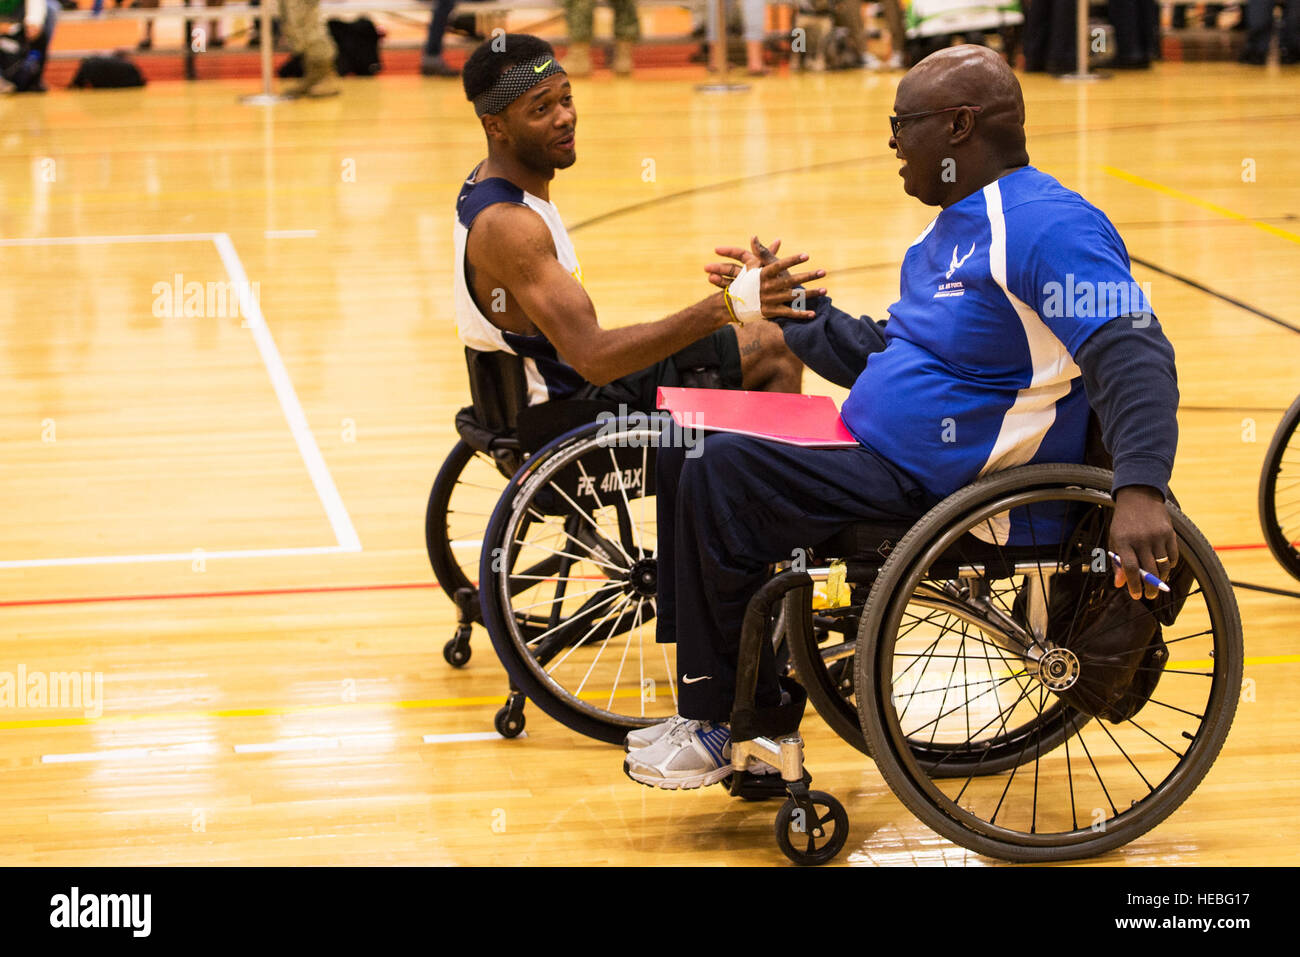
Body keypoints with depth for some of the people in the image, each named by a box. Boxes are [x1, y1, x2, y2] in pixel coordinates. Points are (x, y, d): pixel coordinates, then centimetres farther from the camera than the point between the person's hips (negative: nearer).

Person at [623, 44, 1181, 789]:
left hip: (936, 489, -11)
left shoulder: (1047, 227, -18)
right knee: (688, 455, 10)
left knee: (718, 478, -21)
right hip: (879, 460, 11)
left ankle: (716, 726, -7)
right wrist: (785, 305, 26)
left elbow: (1136, 356, -29)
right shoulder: (958, 225, 17)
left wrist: (1140, 488, -44)